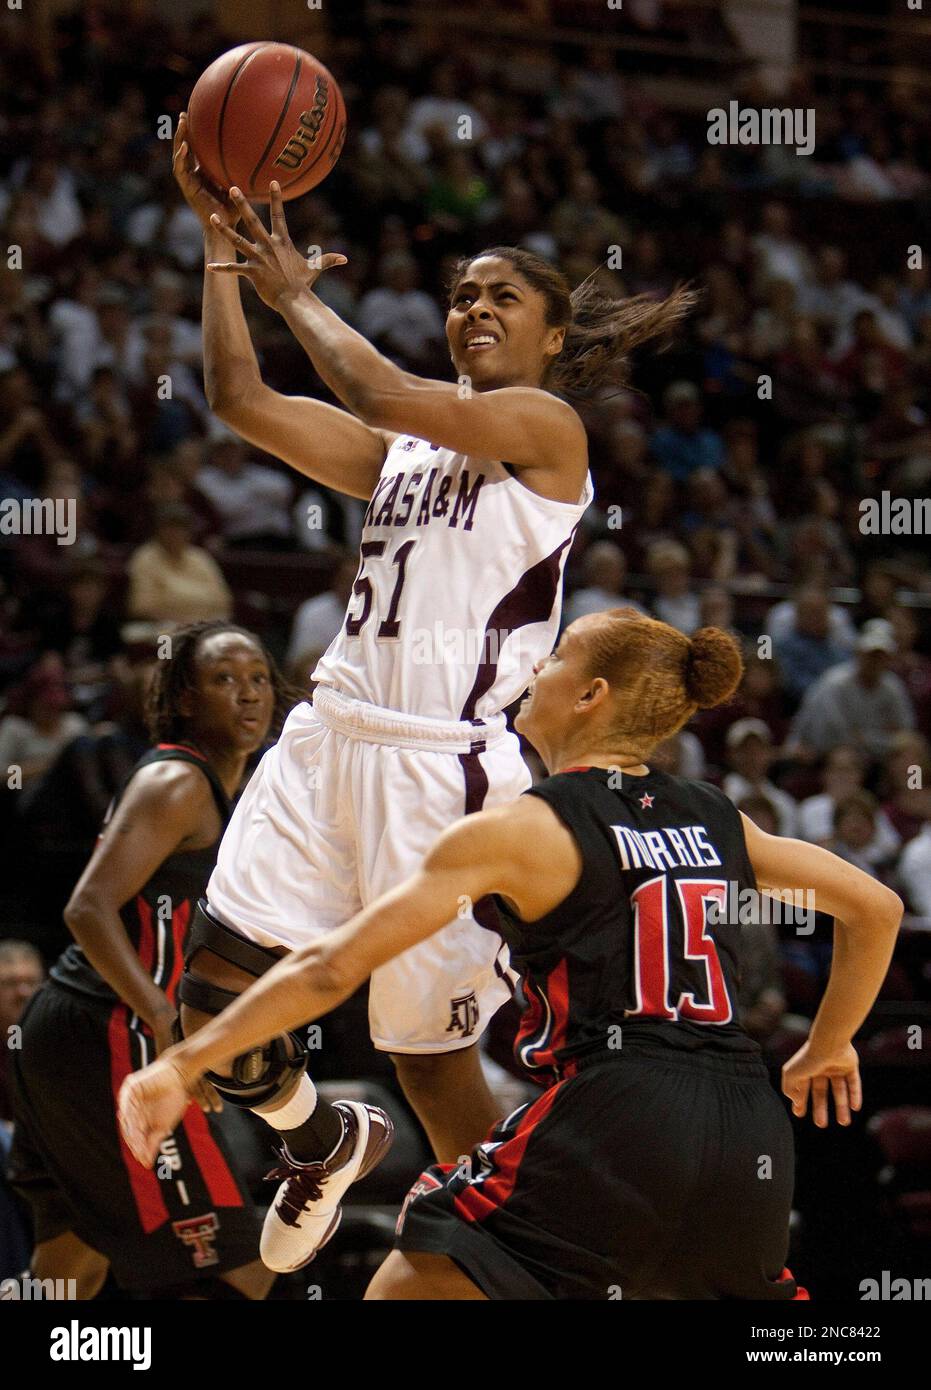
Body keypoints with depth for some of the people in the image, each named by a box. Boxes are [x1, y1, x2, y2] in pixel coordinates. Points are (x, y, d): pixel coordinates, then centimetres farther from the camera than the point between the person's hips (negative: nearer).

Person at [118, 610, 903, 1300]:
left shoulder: (522, 831, 2)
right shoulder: (716, 821, 17)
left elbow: (334, 967, -2)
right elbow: (876, 908, 25)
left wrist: (183, 1065, 1)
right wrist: (827, 1049, 36)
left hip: (614, 1117, -6)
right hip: (748, 1132, 6)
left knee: (409, 1288, 1)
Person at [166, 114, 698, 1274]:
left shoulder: (547, 426, 0)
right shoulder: (400, 450, 20)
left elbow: (389, 397, -15)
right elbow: (241, 402, 10)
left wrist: (296, 293, -1)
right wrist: (220, 235, 4)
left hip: (448, 760, -6)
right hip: (335, 735, 6)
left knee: (428, 1047, -2)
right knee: (213, 1003, -3)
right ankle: (321, 1142, 26)